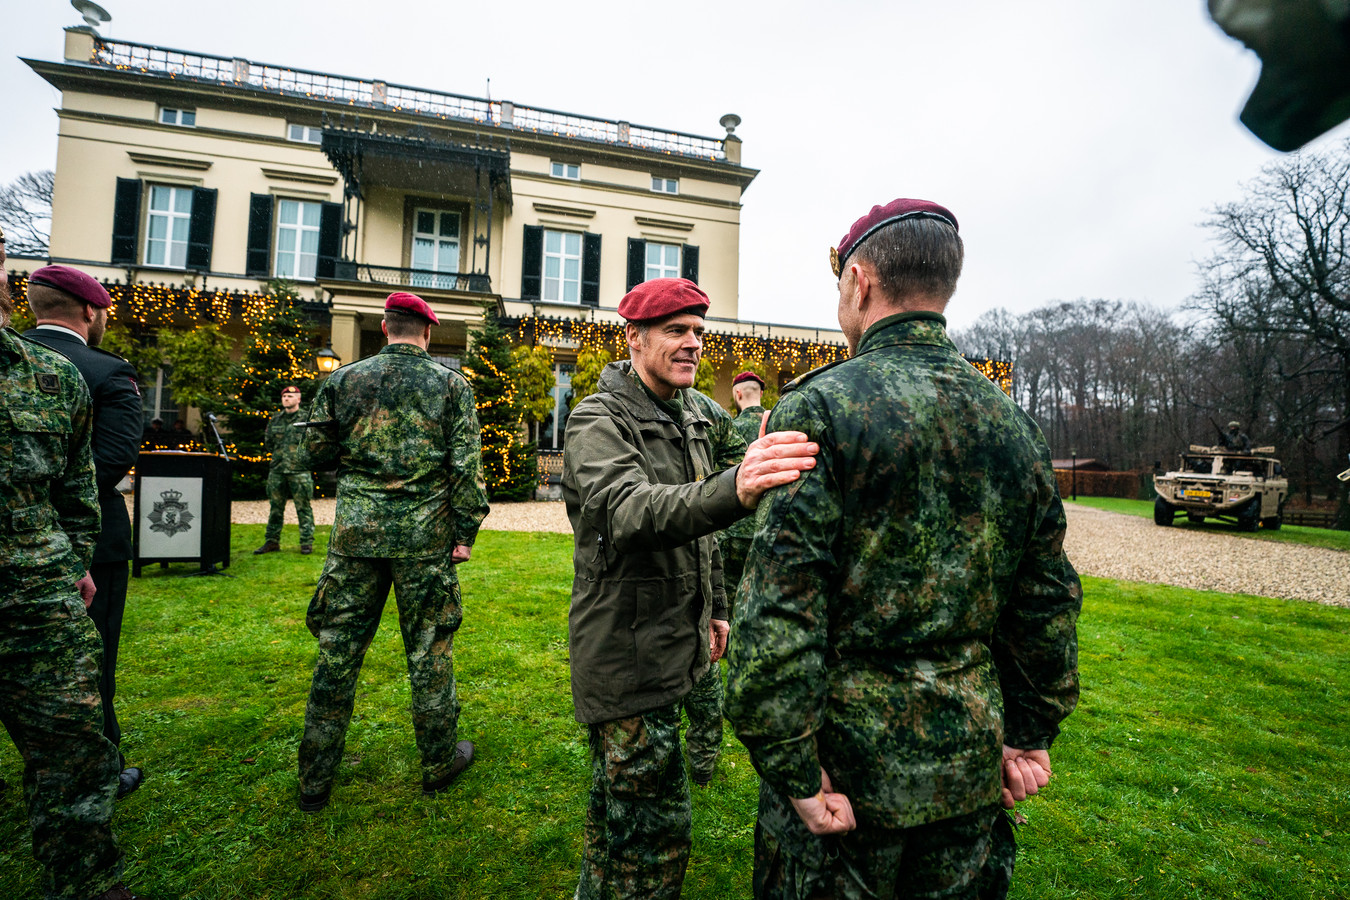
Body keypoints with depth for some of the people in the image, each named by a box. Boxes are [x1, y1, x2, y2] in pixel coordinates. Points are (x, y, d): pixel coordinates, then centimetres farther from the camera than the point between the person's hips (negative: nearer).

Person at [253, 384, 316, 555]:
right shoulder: (275, 421, 14)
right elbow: (268, 443, 25)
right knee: (275, 508, 11)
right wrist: (277, 456, 16)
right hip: (276, 471, 5)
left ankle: (307, 542, 5)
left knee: (303, 508, -2)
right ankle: (271, 542, 20)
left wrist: (304, 458, -1)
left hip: (299, 472, -5)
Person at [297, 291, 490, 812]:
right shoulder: (451, 384, -2)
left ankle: (315, 781, 24)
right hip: (424, 535, -2)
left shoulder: (344, 380, 4)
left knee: (337, 652, 12)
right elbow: (466, 464, -7)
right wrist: (465, 531, -3)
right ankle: (439, 763, 25)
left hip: (356, 532, 2)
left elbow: (317, 450, 9)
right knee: (429, 651, 9)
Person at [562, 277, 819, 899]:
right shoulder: (598, 420, -18)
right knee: (656, 830, 0)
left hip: (673, 642, 8)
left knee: (618, 797, 26)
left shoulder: (690, 418, 9)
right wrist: (734, 490, -55)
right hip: (625, 650, -8)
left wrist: (714, 606, 18)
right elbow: (629, 511, -39)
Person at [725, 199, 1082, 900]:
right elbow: (1048, 600, 7)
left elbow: (780, 610, -24)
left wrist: (794, 774, -14)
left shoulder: (819, 407, -19)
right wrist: (1030, 734, 15)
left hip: (850, 761, -5)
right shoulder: (1014, 423, 1)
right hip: (970, 764, 6)